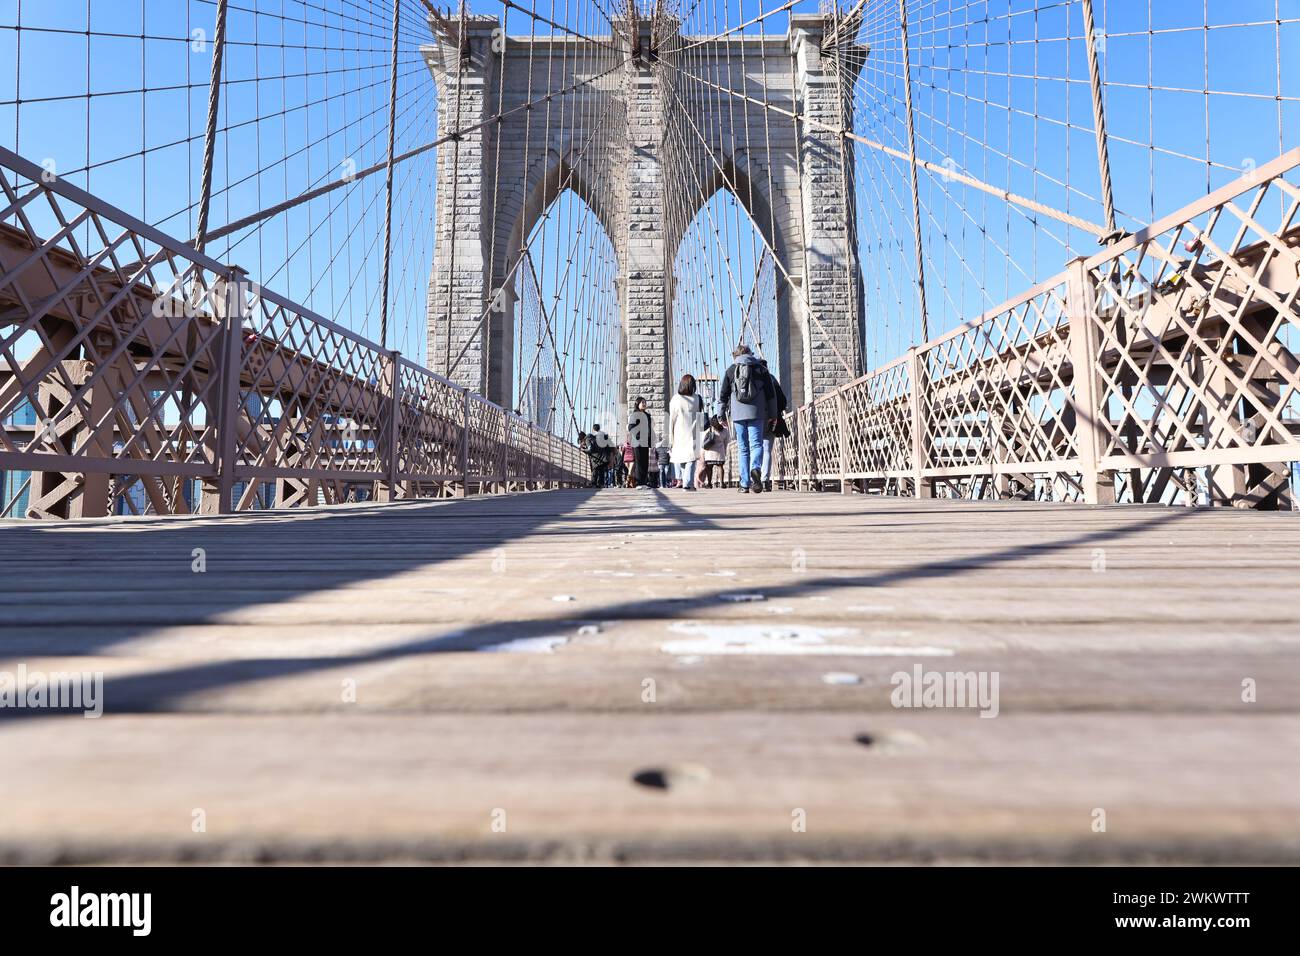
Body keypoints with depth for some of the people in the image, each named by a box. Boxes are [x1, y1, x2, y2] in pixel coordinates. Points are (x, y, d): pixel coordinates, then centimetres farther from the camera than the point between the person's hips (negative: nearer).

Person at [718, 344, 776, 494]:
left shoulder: (731, 370, 9)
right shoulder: (761, 369, 10)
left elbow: (722, 395, 8)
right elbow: (771, 394, 9)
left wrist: (721, 415, 14)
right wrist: (773, 415, 14)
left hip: (738, 414, 1)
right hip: (756, 414, 0)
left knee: (742, 448, 6)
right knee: (756, 444, -2)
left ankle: (745, 484, 4)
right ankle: (756, 468, -33)